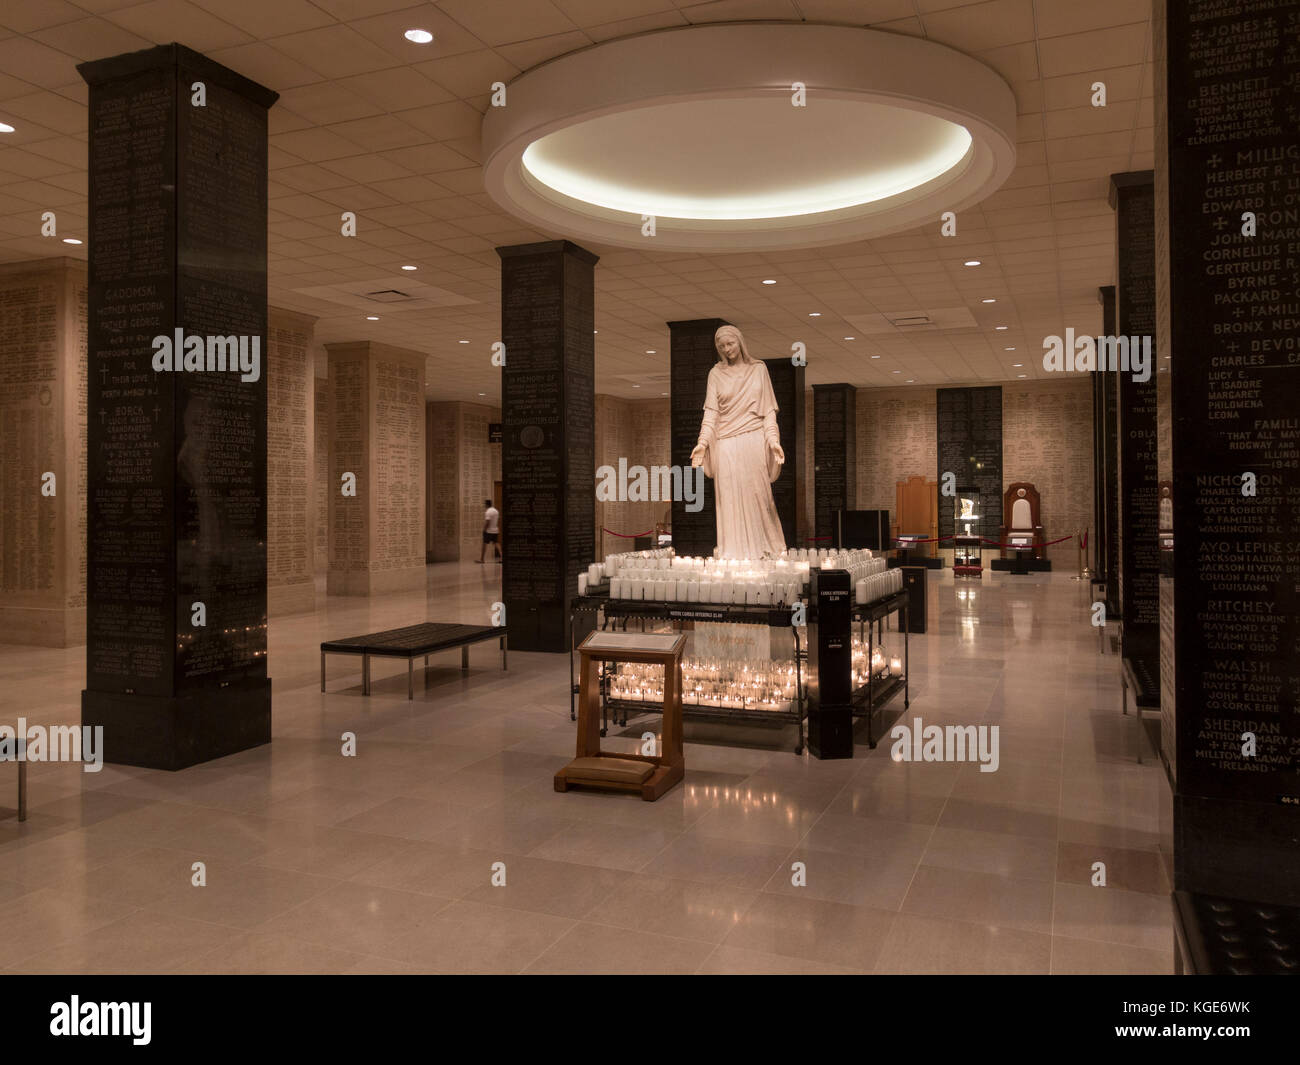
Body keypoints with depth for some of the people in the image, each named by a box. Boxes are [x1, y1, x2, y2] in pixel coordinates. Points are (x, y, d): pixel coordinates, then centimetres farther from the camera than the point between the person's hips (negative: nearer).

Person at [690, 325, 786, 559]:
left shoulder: (758, 369, 9)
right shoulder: (716, 374, 9)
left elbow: (768, 410, 7)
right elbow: (711, 412, 3)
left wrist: (773, 440, -6)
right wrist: (703, 442, -10)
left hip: (754, 441, 0)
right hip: (726, 443, 0)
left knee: (757, 494, 0)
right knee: (730, 497, -3)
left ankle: (763, 547, 11)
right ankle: (735, 552, 2)